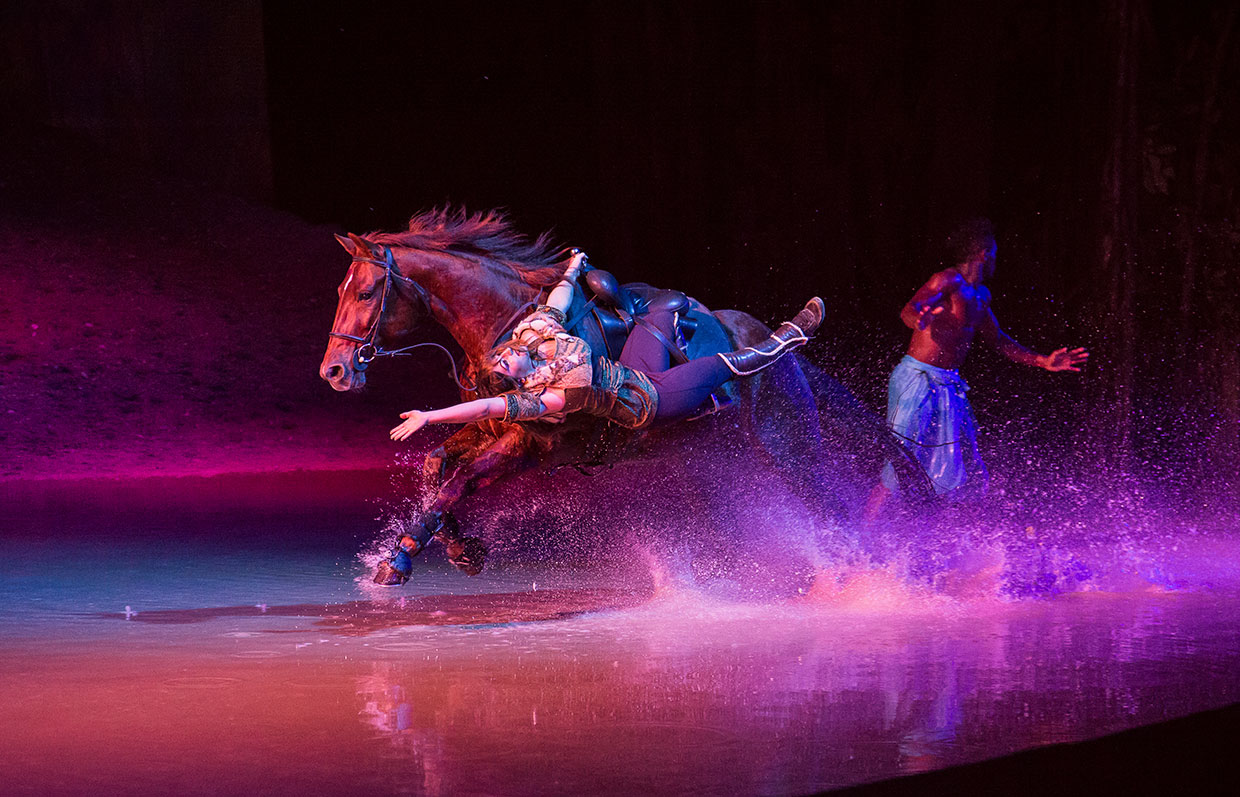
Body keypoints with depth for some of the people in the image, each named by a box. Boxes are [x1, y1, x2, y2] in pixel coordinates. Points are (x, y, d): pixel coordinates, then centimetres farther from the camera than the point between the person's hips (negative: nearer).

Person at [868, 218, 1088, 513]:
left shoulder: (980, 296, 17)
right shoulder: (949, 281, -11)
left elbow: (997, 341, 30)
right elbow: (909, 310, -26)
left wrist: (1042, 361, 27)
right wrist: (919, 320, -50)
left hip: (949, 387, 9)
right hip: (918, 380, -9)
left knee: (969, 475, 6)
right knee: (901, 468, -14)